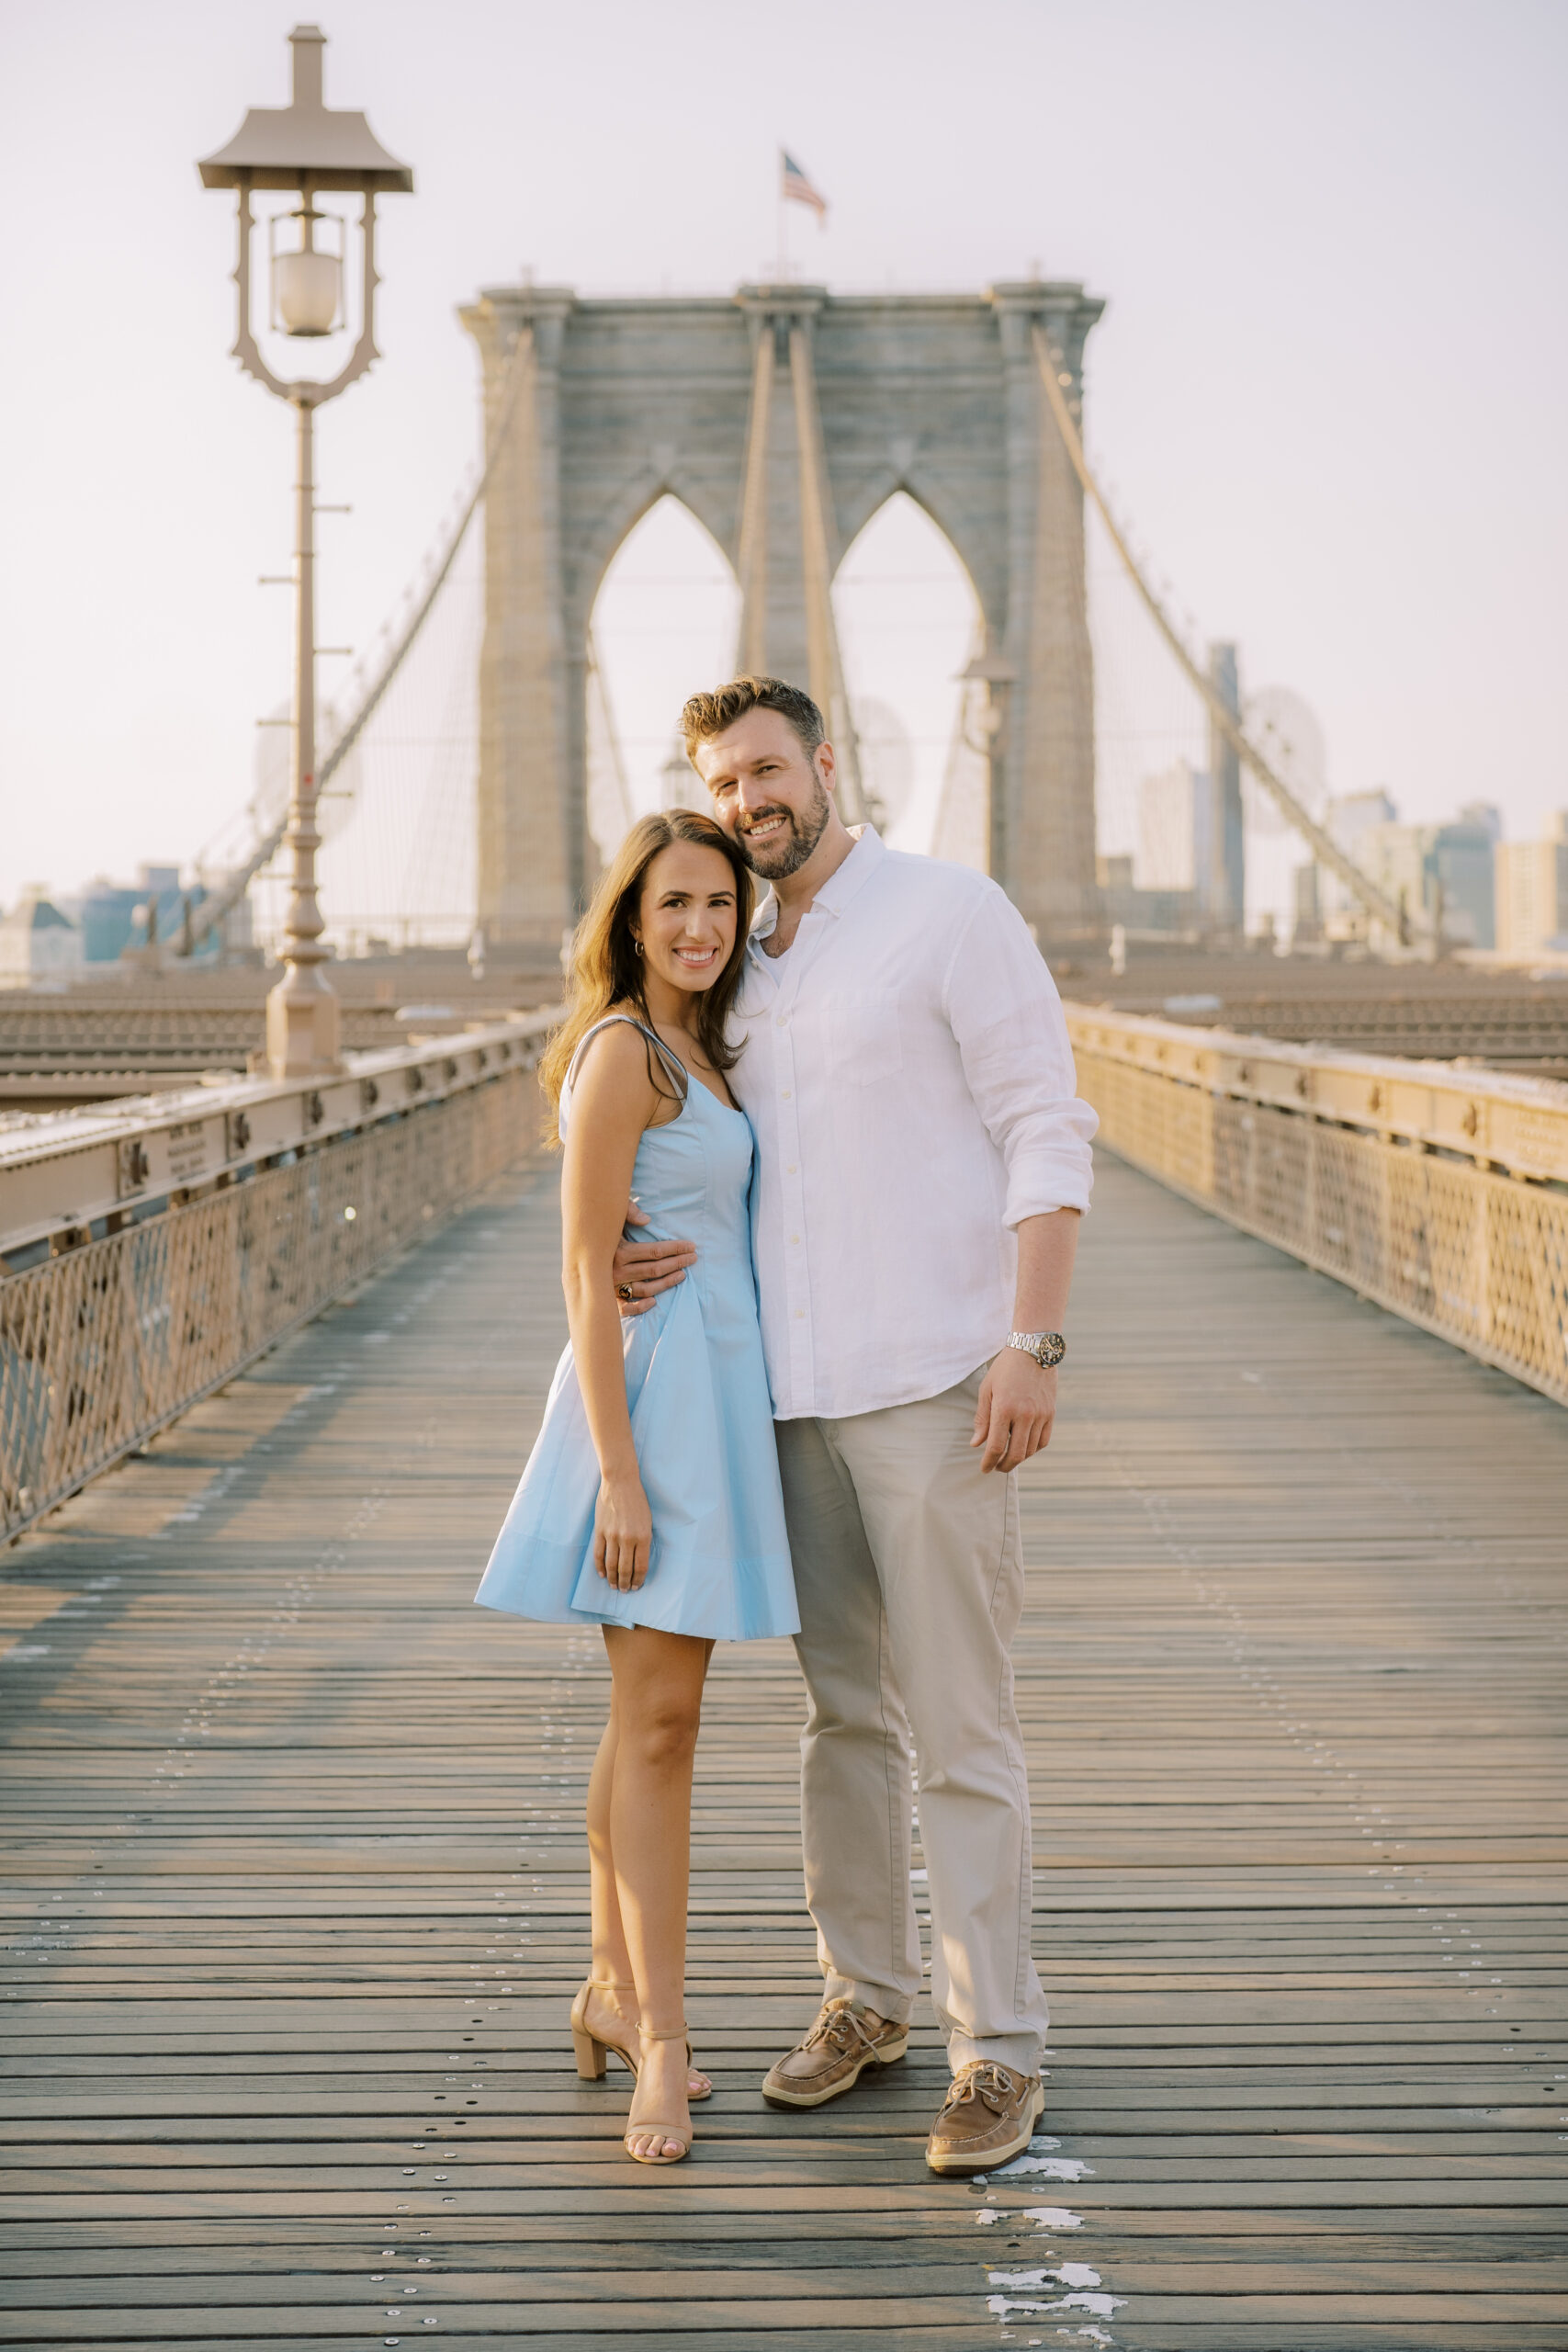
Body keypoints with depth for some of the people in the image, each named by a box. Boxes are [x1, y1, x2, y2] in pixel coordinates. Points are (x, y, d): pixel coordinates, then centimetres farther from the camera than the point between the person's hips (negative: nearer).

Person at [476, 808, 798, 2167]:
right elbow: (588, 1268, -15)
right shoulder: (621, 1051, -12)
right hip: (654, 1395, -9)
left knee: (652, 1712, 14)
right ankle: (659, 2043, -5)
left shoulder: (694, 1051, 16)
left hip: (714, 1393, 9)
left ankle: (616, 1991, 24)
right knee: (658, 1722, -8)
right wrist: (619, 1470, -19)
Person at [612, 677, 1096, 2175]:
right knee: (842, 1707, 14)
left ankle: (997, 2051, 2)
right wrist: (647, 1255, 0)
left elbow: (1046, 1133, -10)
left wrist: (1031, 1340, -19)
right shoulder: (744, 967, 15)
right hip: (792, 1388, 7)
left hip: (933, 1381, -7)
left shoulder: (948, 913, -5)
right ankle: (864, 1995, 26)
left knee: (958, 1726, -5)